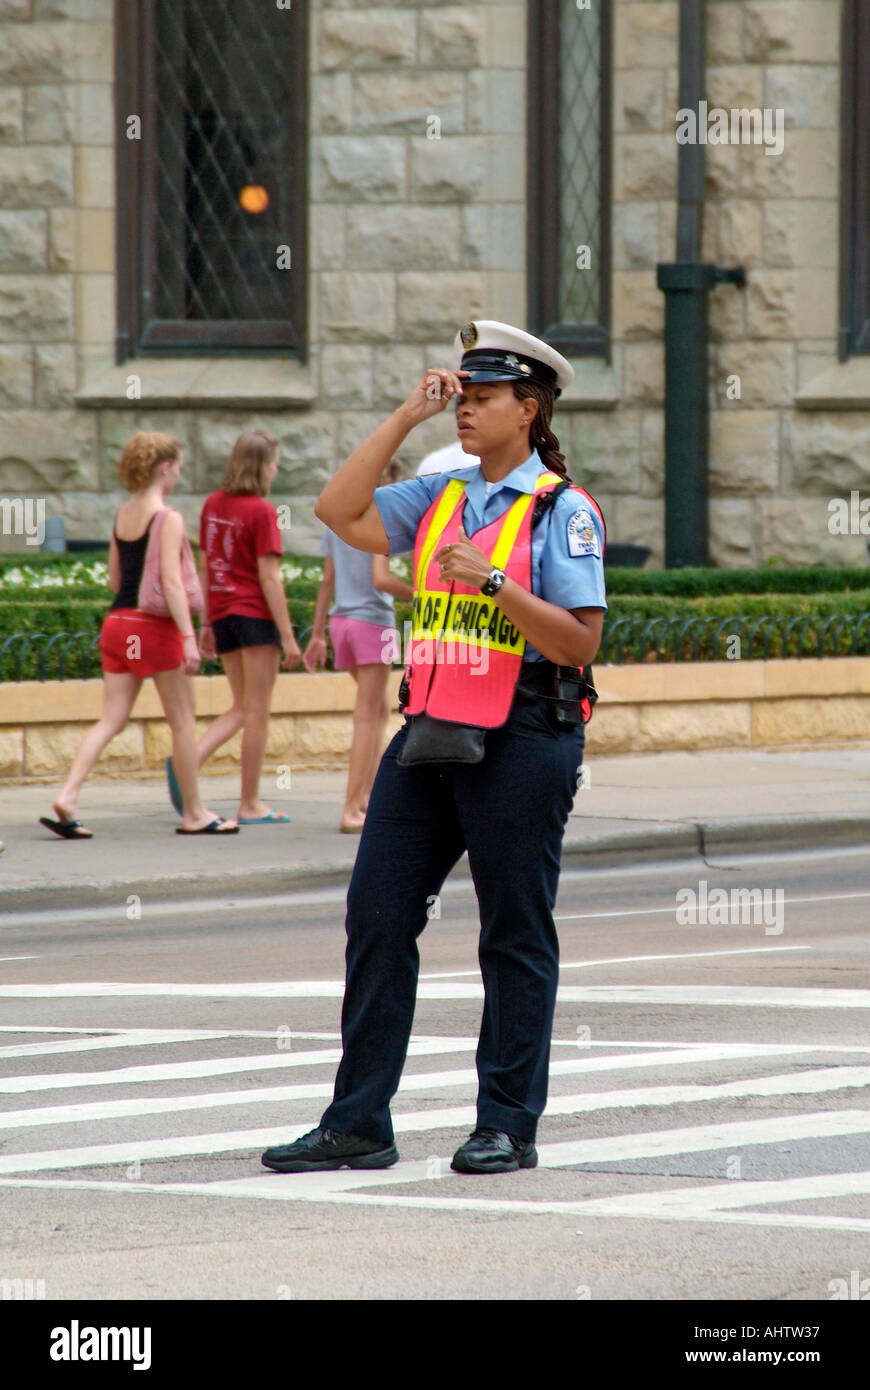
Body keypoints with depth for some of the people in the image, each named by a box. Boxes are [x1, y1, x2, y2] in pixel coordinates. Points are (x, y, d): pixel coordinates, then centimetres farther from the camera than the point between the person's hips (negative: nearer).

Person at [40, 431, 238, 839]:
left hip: (118, 621, 7)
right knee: (183, 720, 7)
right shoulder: (168, 519, -11)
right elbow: (171, 580, -19)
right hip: (155, 625, -7)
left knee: (111, 719, 5)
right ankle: (193, 813, 14)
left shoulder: (122, 515, 10)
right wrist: (188, 636, -22)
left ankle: (68, 796, -12)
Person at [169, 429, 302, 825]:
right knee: (257, 713, 2)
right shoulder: (261, 512, -12)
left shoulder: (213, 505, 8)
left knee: (241, 709, 15)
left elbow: (204, 567, 12)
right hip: (255, 615, -7)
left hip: (223, 615, 7)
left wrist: (208, 624, 19)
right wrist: (287, 636, -11)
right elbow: (269, 577, -14)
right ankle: (250, 804, 5)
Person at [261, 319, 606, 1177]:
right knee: (376, 917, 3)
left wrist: (492, 580, -22)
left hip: (520, 741, -6)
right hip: (432, 733, 6)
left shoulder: (561, 510, -5)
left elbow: (579, 642, -11)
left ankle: (508, 1128, 10)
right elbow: (340, 512, 5)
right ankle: (356, 1125, 7)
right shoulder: (440, 499, 14)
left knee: (515, 936, 2)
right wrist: (405, 419, 3)